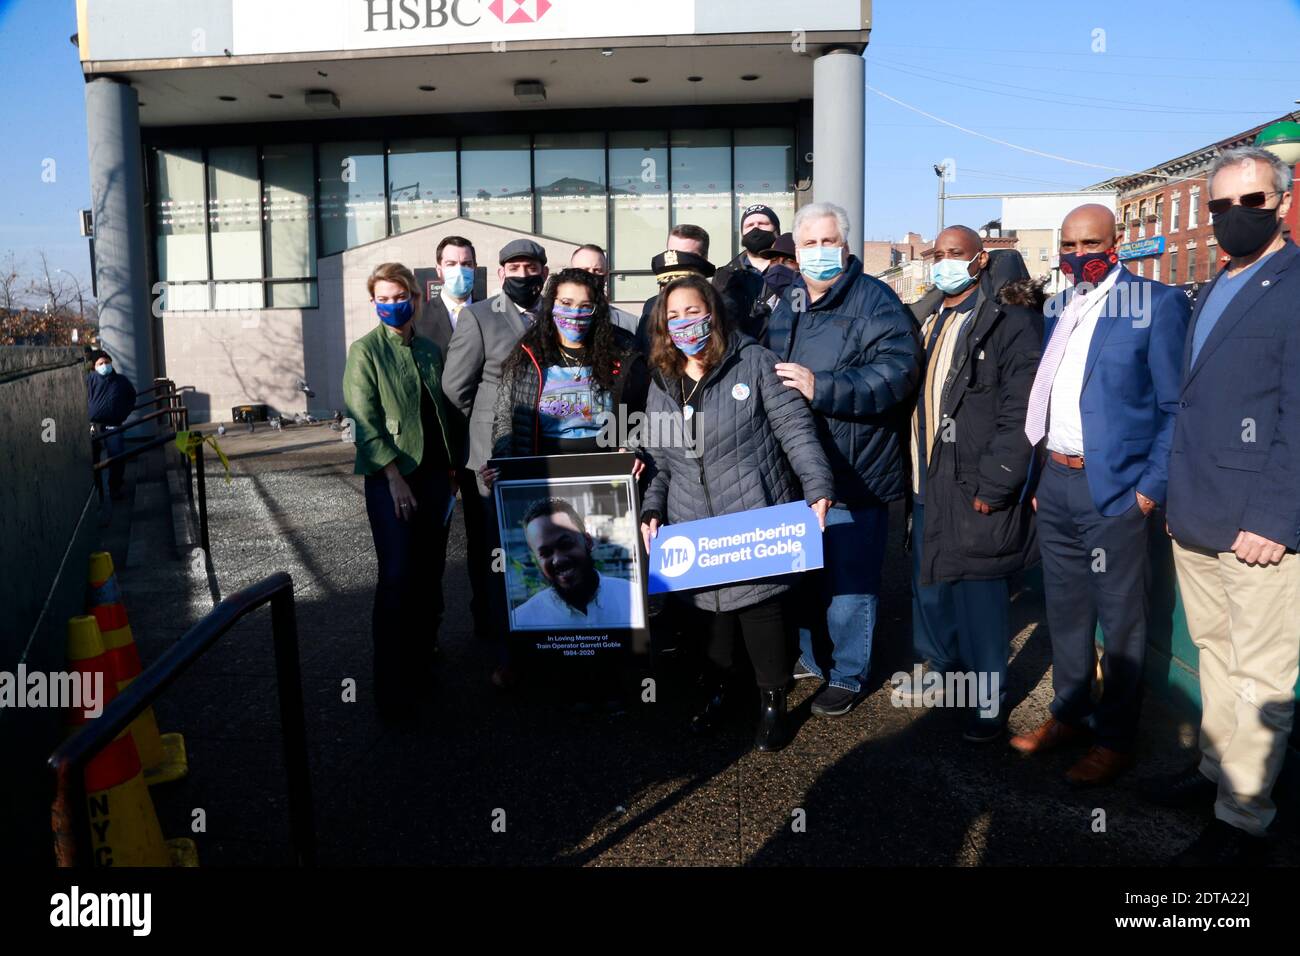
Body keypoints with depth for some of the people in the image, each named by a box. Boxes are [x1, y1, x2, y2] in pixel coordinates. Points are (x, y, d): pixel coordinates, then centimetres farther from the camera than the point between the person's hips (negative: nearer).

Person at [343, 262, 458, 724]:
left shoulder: (430, 351, 13)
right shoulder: (365, 350, -3)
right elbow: (365, 421, -10)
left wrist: (452, 466, 13)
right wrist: (395, 477, -16)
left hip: (434, 473, 5)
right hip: (391, 476, -5)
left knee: (430, 571, 9)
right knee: (397, 577, -8)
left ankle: (424, 657, 26)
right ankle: (393, 689, 1)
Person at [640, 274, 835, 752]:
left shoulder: (754, 362, -3)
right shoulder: (660, 385, 12)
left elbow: (795, 429, -9)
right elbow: (659, 460, 15)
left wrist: (817, 488, -19)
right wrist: (652, 510, 2)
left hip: (756, 521, -4)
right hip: (694, 528, 4)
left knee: (760, 605, -1)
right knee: (710, 605, 9)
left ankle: (773, 703, 18)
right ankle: (716, 689, 29)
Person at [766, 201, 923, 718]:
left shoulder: (876, 302, -8)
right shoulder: (785, 303, 14)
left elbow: (896, 372, -22)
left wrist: (821, 388, -28)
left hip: (853, 474, -6)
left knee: (847, 579, 3)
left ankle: (846, 675, 21)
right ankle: (810, 657, 37)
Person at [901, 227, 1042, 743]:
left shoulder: (1009, 322, -8)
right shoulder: (928, 320, 14)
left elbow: (1019, 414, -15)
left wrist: (992, 487, -18)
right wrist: (912, 470, 9)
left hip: (975, 490, -7)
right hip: (927, 486, 7)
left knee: (979, 595, 1)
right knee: (930, 584, 17)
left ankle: (988, 699, 17)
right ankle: (944, 669, 37)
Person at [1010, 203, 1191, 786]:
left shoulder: (1157, 305, -7)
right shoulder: (1058, 309, 12)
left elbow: (1175, 405, -8)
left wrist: (1153, 487, -13)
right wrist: (1039, 474, 13)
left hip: (1112, 487, -6)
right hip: (1055, 482, 6)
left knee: (1120, 622, 4)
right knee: (1065, 610, 16)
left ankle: (1115, 740, 17)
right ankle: (1069, 715, 31)